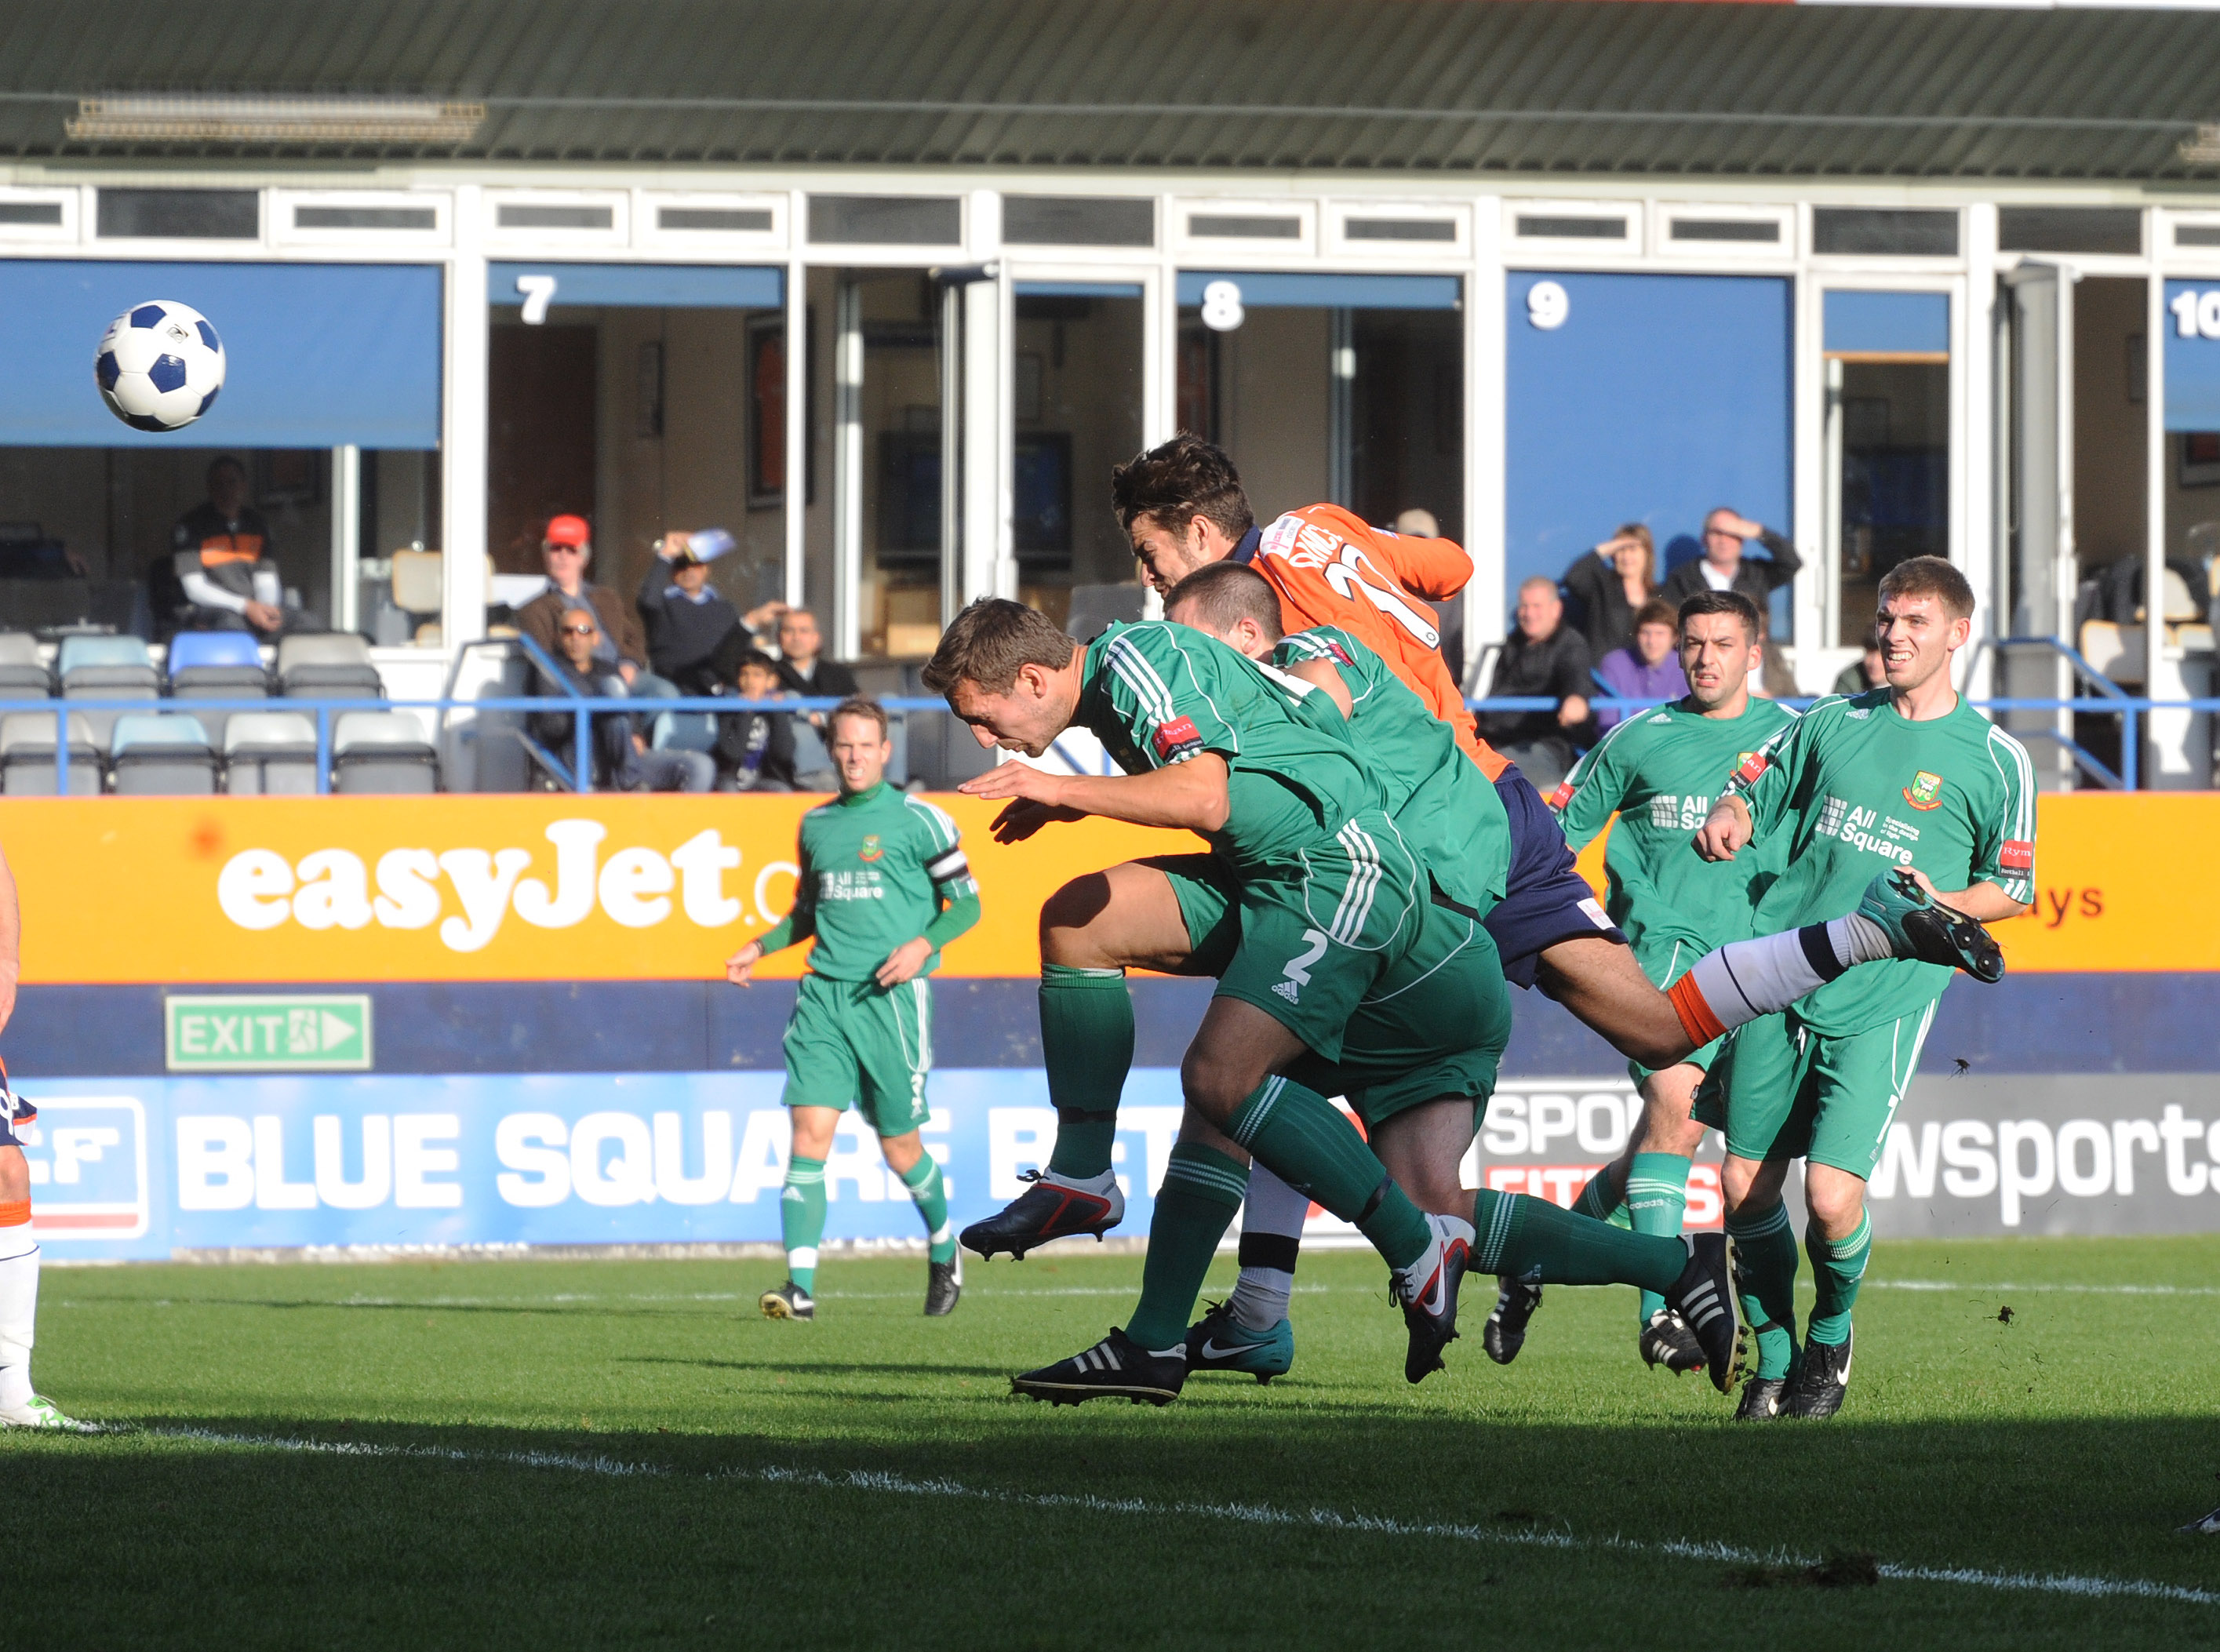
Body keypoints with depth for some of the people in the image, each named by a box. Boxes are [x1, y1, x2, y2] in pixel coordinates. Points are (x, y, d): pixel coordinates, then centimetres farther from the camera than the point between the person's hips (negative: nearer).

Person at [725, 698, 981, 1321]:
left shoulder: (919, 820, -2)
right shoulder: (816, 824, 13)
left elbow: (967, 902, 1)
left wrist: (923, 944, -16)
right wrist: (760, 948, 10)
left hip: (892, 995, -4)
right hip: (824, 990, 4)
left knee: (899, 1148, 3)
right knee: (810, 1129, -11)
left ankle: (943, 1251, 33)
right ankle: (800, 1286, -15)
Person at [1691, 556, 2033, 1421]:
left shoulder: (1995, 759, 3)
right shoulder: (1832, 723, 13)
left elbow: (2013, 890, 8)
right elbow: (1752, 789, 19)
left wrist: (1944, 905, -12)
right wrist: (1728, 816, -5)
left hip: (1883, 1001, -4)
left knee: (1832, 1195, -15)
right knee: (1745, 1186, 1)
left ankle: (1831, 1339, 14)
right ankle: (1774, 1359, 19)